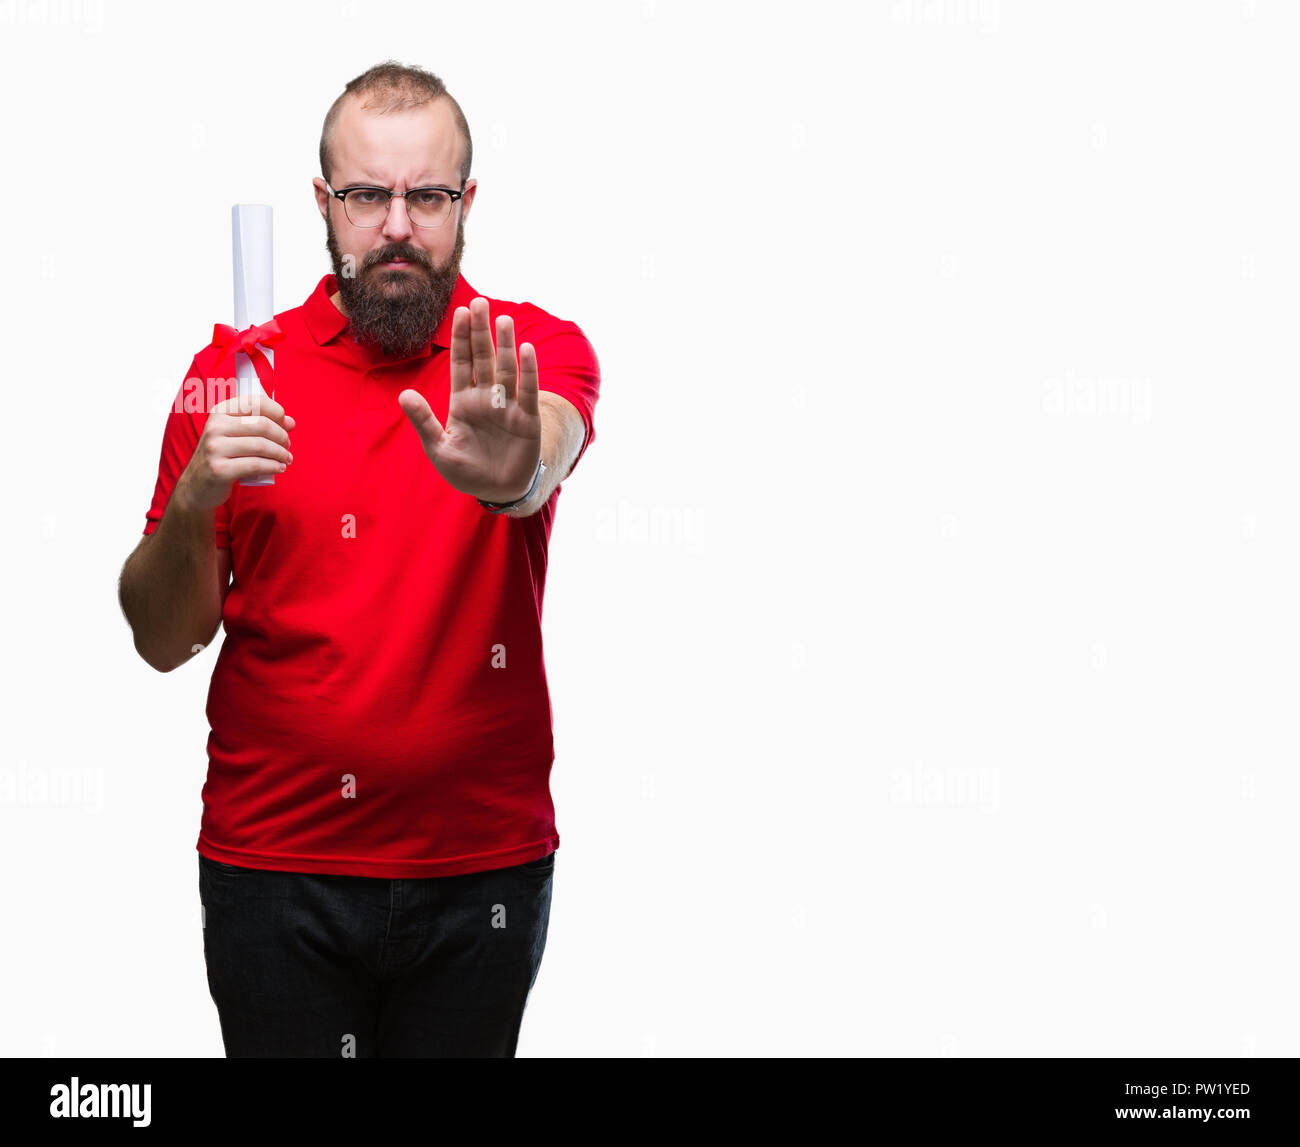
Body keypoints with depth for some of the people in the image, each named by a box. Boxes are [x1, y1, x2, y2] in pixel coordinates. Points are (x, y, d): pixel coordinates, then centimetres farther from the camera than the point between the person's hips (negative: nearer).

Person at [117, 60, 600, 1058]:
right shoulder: (236, 373, 0)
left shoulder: (536, 352, -2)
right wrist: (194, 503, -19)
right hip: (273, 857, 0)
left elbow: (552, 446, -27)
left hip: (484, 865, 0)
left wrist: (510, 473, -51)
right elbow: (164, 642, 1)